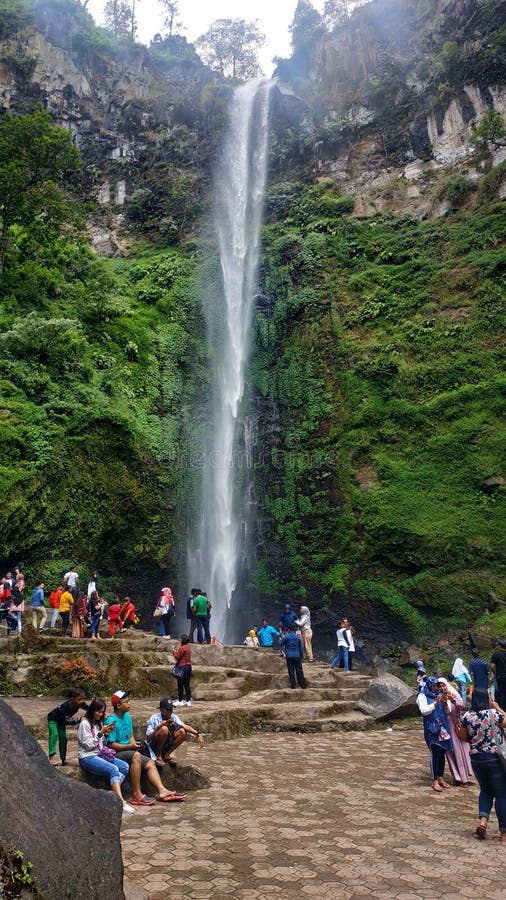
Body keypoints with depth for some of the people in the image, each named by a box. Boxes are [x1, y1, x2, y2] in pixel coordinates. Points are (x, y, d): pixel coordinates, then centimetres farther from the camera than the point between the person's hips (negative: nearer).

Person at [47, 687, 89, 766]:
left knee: (63, 737, 4)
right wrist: (79, 720, -44)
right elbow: (66, 721, -39)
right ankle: (51, 758, -28)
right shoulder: (65, 706, -41)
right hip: (53, 718, -6)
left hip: (61, 721, 6)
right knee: (54, 734, -23)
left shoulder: (80, 704, -25)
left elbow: (89, 709, -15)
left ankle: (63, 759, 11)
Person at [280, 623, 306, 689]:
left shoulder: (286, 637, -5)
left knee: (291, 671, 2)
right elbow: (301, 648, 8)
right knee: (299, 670, 6)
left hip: (289, 656, -2)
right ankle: (303, 684, 7)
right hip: (297, 656, 2)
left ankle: (293, 685, 1)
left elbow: (280, 644, 7)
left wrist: (282, 638, 23)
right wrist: (302, 656, 17)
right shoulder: (298, 637, 4)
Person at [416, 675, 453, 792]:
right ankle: (435, 781, -1)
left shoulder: (439, 694, 13)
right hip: (432, 729, -6)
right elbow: (424, 710, -16)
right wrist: (436, 702, -22)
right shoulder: (422, 696, -4)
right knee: (435, 754, -8)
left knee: (442, 753, 9)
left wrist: (445, 703, -5)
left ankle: (441, 778, 21)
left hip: (442, 728, 6)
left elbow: (447, 711, 16)